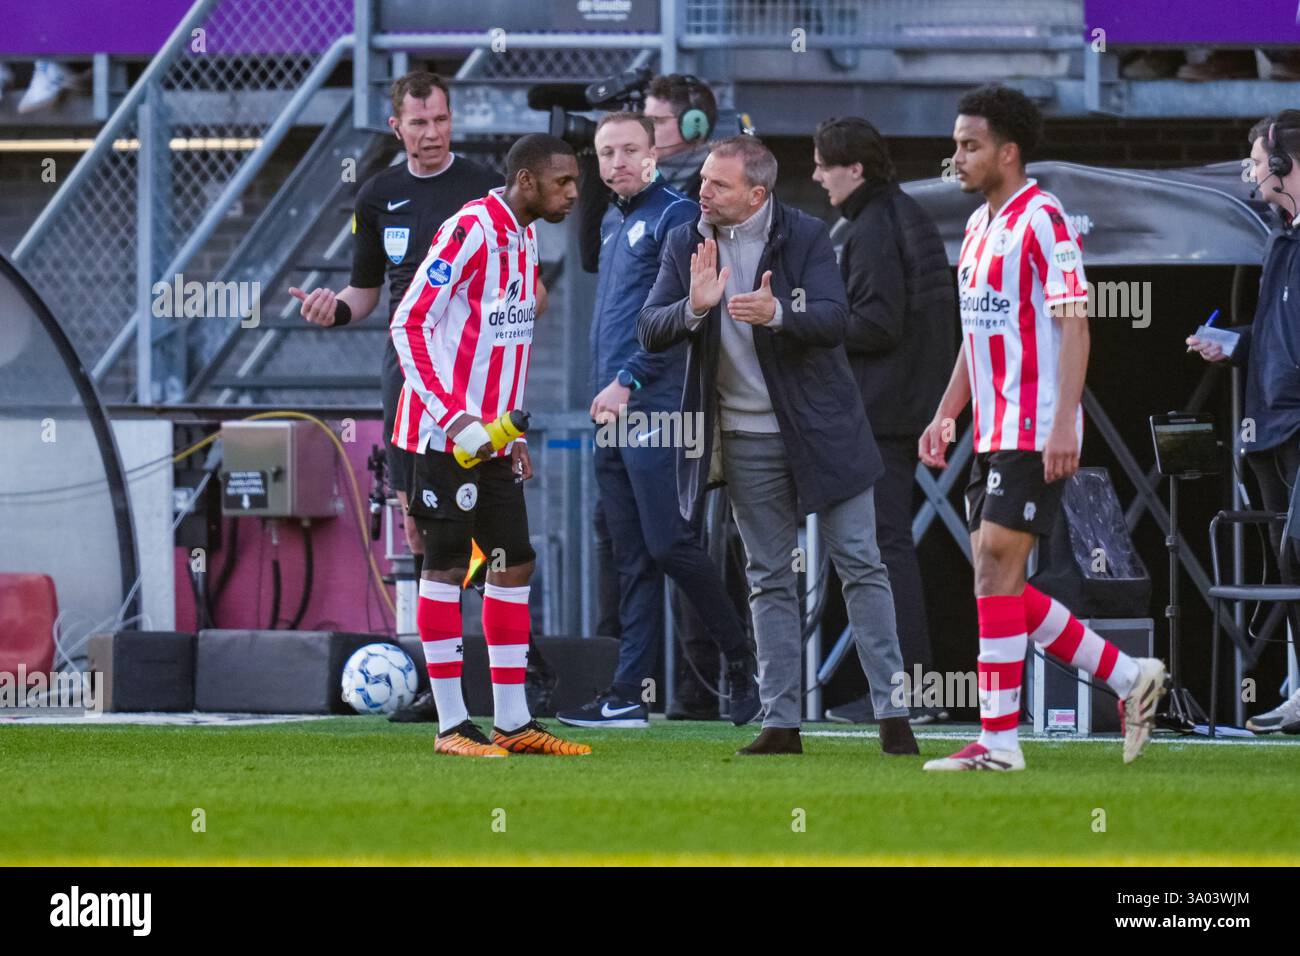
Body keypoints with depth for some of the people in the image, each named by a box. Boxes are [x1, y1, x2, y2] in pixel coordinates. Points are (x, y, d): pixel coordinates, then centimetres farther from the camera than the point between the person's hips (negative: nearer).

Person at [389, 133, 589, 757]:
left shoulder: (524, 238, 13)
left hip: (491, 438, 9)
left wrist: (512, 431, 17)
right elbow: (408, 325, -18)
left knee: (513, 565, 8)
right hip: (445, 436, -9)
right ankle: (451, 725, -1)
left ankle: (512, 722, 12)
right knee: (446, 566, -4)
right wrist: (457, 421, -23)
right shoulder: (470, 230, -16)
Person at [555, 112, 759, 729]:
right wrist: (603, 390, 17)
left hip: (653, 407, -8)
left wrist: (628, 382, -19)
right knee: (632, 558, 7)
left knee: (667, 545, -11)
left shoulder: (675, 215, -7)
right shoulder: (613, 222, 20)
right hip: (611, 411, 9)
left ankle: (744, 663, 2)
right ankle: (628, 696, 6)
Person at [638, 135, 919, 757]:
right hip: (747, 440, 3)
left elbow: (833, 319, -17)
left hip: (821, 427, -3)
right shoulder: (686, 246, 1)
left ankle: (892, 713, 1)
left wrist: (777, 313, -37)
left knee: (860, 565, -2)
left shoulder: (805, 237, -8)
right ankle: (780, 722, 9)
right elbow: (649, 333, -5)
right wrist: (695, 307, -26)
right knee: (769, 580, 7)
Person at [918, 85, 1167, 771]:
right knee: (999, 584, 7)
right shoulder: (979, 226, 17)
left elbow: (1073, 326, -17)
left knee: (995, 568, -12)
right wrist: (945, 416, 19)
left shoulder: (1042, 220, -12)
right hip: (994, 433, 10)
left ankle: (999, 740, -10)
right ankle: (1129, 677, 17)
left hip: (1035, 432, -10)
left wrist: (1064, 422, -24)